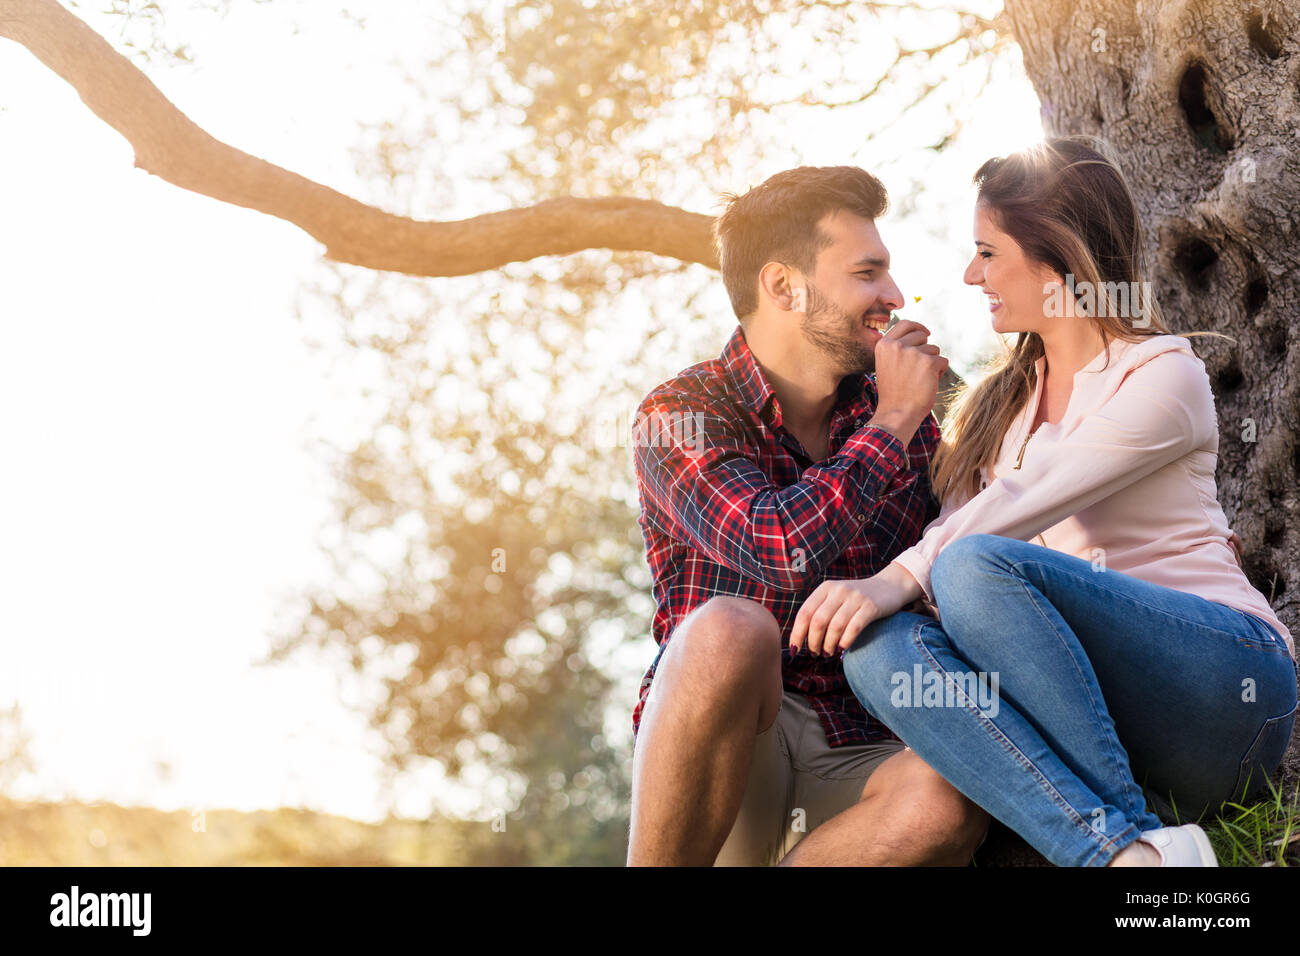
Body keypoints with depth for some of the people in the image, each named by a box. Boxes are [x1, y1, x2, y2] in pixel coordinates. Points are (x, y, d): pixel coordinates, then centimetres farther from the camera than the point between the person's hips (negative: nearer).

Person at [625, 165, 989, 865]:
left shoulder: (909, 422, 11)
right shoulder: (682, 413, -3)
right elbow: (778, 551, -21)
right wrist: (892, 422, -9)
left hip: (857, 756, 3)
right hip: (721, 750, -3)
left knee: (949, 798, -31)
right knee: (731, 630, -36)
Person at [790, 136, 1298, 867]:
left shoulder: (1164, 377, -1)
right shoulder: (999, 404, 23)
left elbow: (1029, 499, -16)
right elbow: (953, 522, 10)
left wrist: (904, 578, -28)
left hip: (1234, 682, -6)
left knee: (979, 567, -32)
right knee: (880, 647, -24)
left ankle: (1138, 839, -29)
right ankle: (1118, 850, -37)